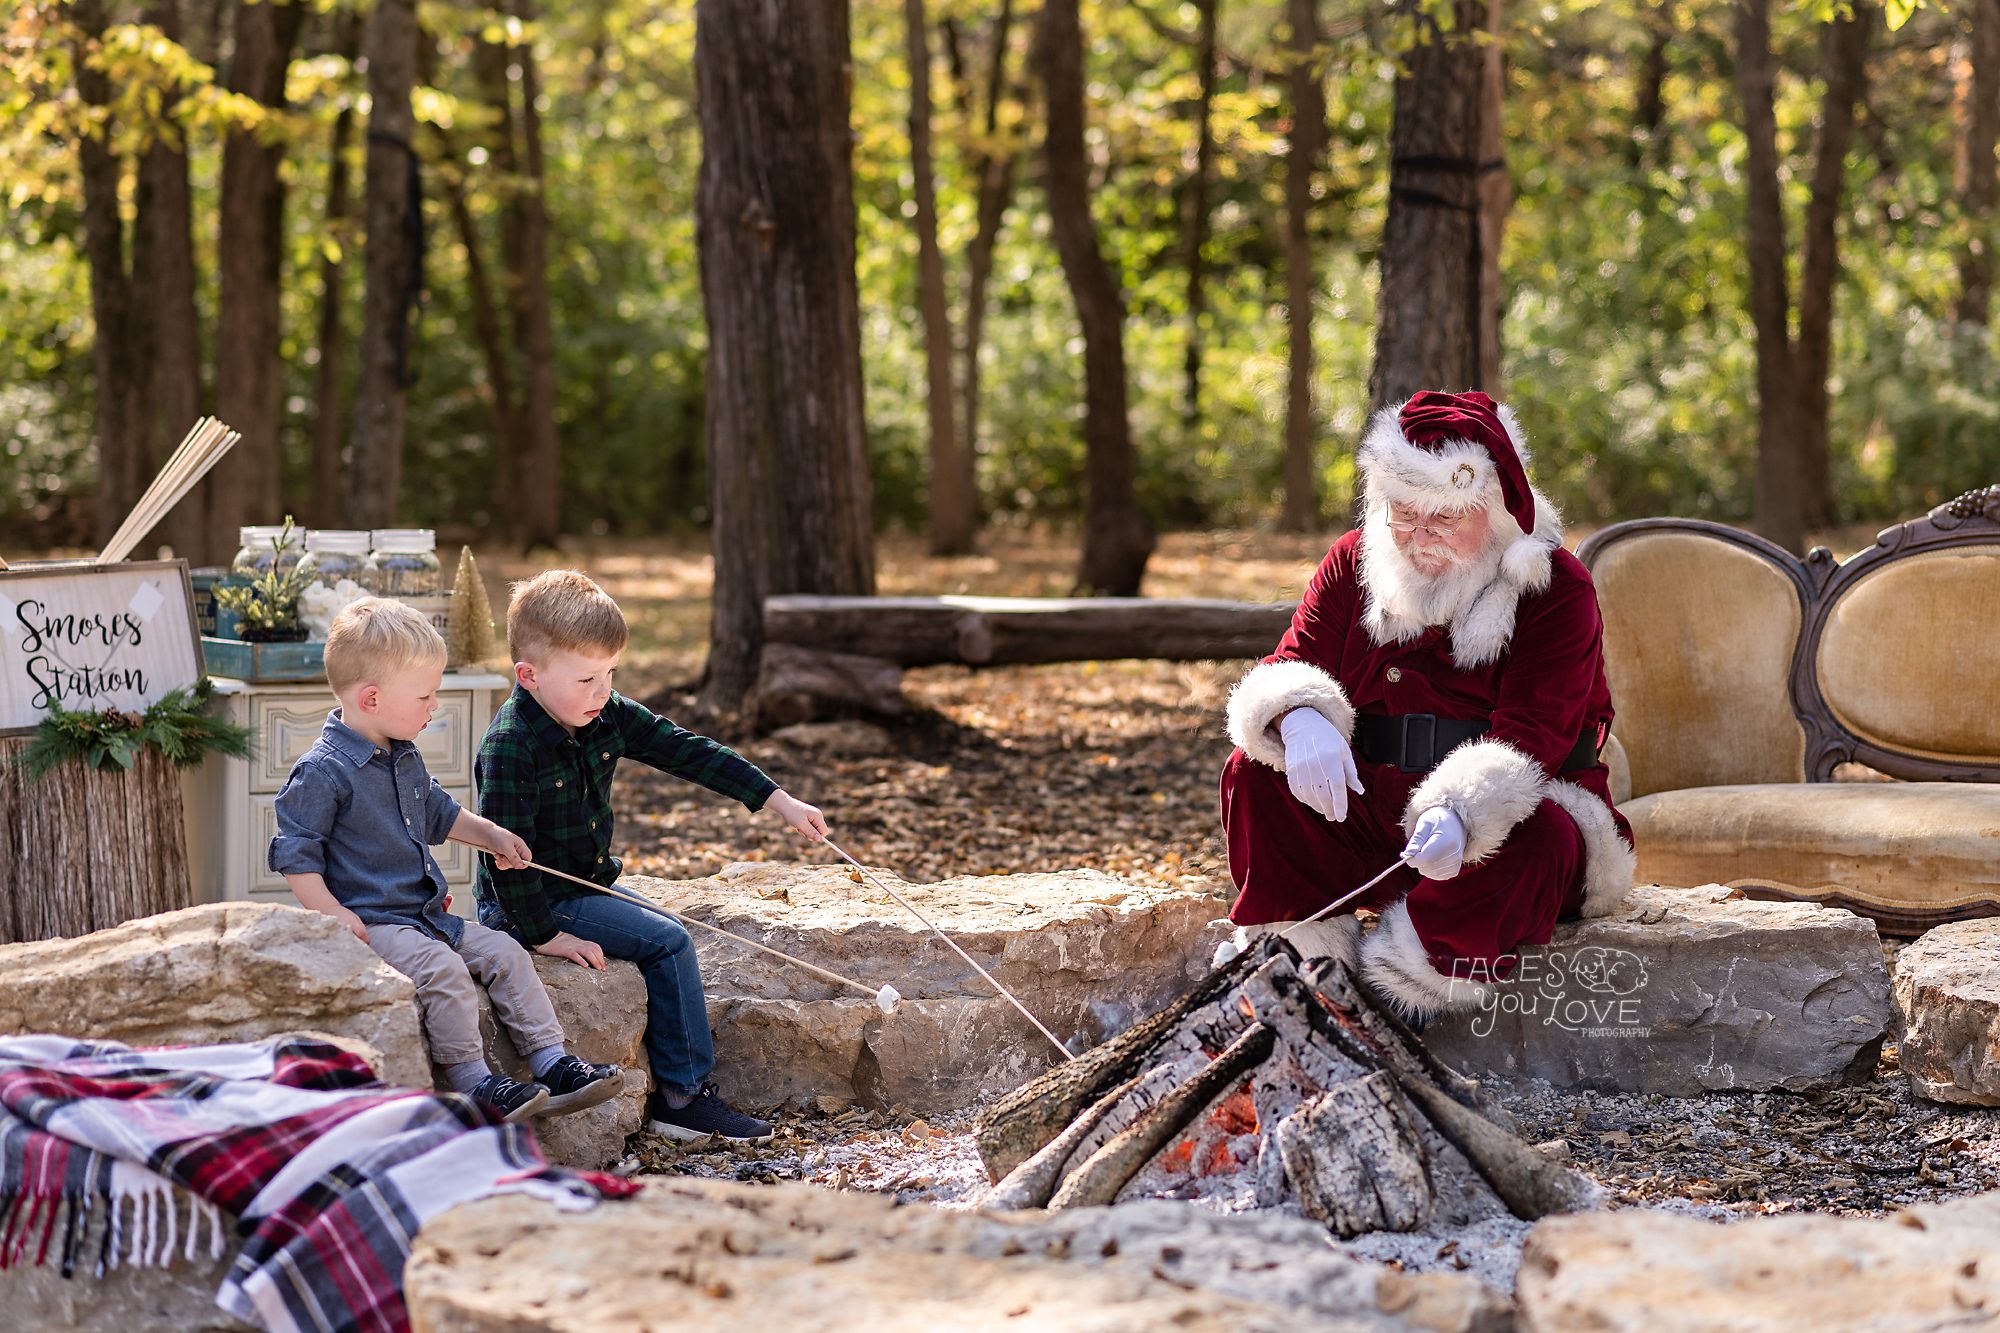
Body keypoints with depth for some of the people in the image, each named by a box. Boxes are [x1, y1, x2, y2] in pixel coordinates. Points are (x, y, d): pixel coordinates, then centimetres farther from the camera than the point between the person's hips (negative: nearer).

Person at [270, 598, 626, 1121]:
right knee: (443, 970, -29)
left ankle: (552, 1063, -4)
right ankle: (473, 1084, -22)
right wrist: (332, 913, -23)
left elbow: (436, 813, 33)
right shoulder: (323, 772, -16)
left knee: (505, 955, -3)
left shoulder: (405, 758, 14)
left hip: (426, 914, 9)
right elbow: (294, 853, -15)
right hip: (370, 921, -9)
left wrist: (490, 834, 24)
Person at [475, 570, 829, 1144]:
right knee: (666, 942, -14)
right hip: (535, 900, -9)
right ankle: (686, 1094, -8)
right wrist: (543, 935, -24)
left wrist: (777, 800, -1)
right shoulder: (509, 747, -25)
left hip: (587, 884, 9)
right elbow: (505, 852, -25)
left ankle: (671, 1092, 5)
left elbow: (688, 752, 2)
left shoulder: (609, 717, -1)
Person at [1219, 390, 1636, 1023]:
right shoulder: (1354, 562, 4)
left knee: (1544, 836, -37)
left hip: (1503, 820, -4)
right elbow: (1289, 669, -3)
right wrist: (1299, 720, -31)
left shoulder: (1557, 588, -10)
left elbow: (1531, 735, -21)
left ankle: (1403, 993, -39)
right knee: (1255, 771, -19)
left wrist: (1459, 812, -42)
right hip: (1369, 805, 4)